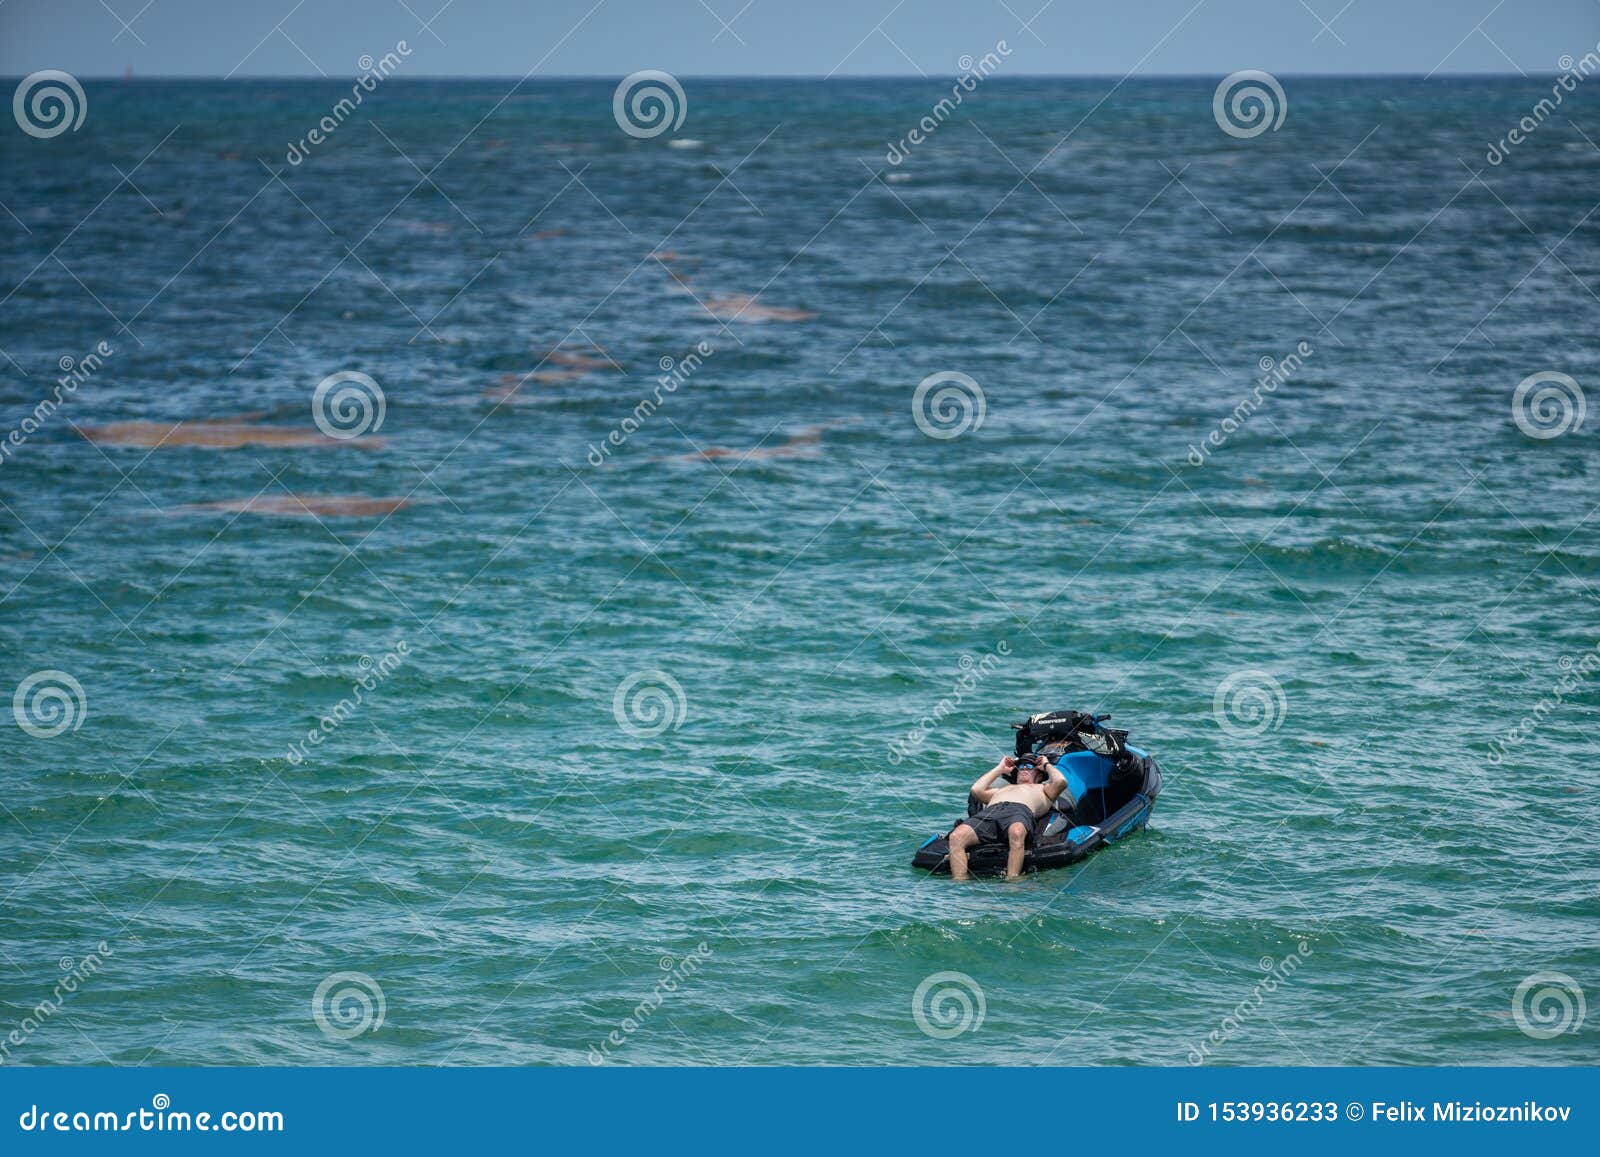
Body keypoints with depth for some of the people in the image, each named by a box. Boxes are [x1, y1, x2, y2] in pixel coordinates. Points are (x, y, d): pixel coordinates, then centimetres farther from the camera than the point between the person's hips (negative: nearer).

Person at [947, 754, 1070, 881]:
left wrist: (1046, 765, 35)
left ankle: (1012, 880, -54)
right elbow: (977, 789, 33)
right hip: (988, 813, 3)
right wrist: (1000, 769, 45)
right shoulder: (1002, 789, 46)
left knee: (1016, 832, -45)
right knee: (956, 836, -30)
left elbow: (1060, 781, 17)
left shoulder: (1041, 789, 36)